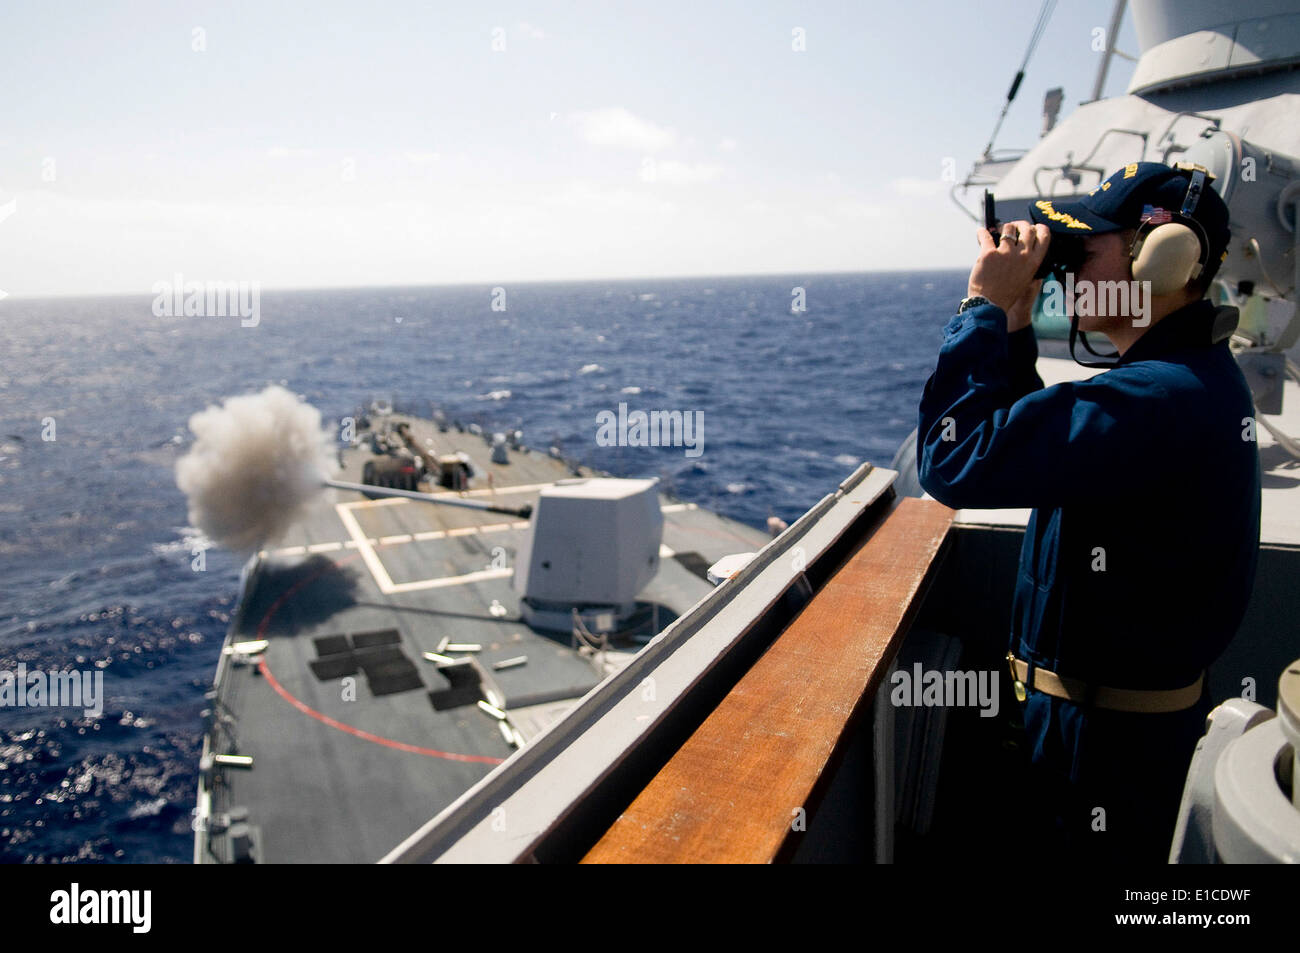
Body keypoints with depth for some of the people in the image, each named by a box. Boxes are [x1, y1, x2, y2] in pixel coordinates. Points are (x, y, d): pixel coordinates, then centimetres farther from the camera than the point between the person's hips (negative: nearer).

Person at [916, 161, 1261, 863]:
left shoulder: (1162, 398, -30)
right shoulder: (1188, 375, 6)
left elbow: (955, 462, -35)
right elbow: (1031, 436, 13)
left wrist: (985, 308, -23)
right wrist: (1012, 328, 0)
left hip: (1111, 736, -10)